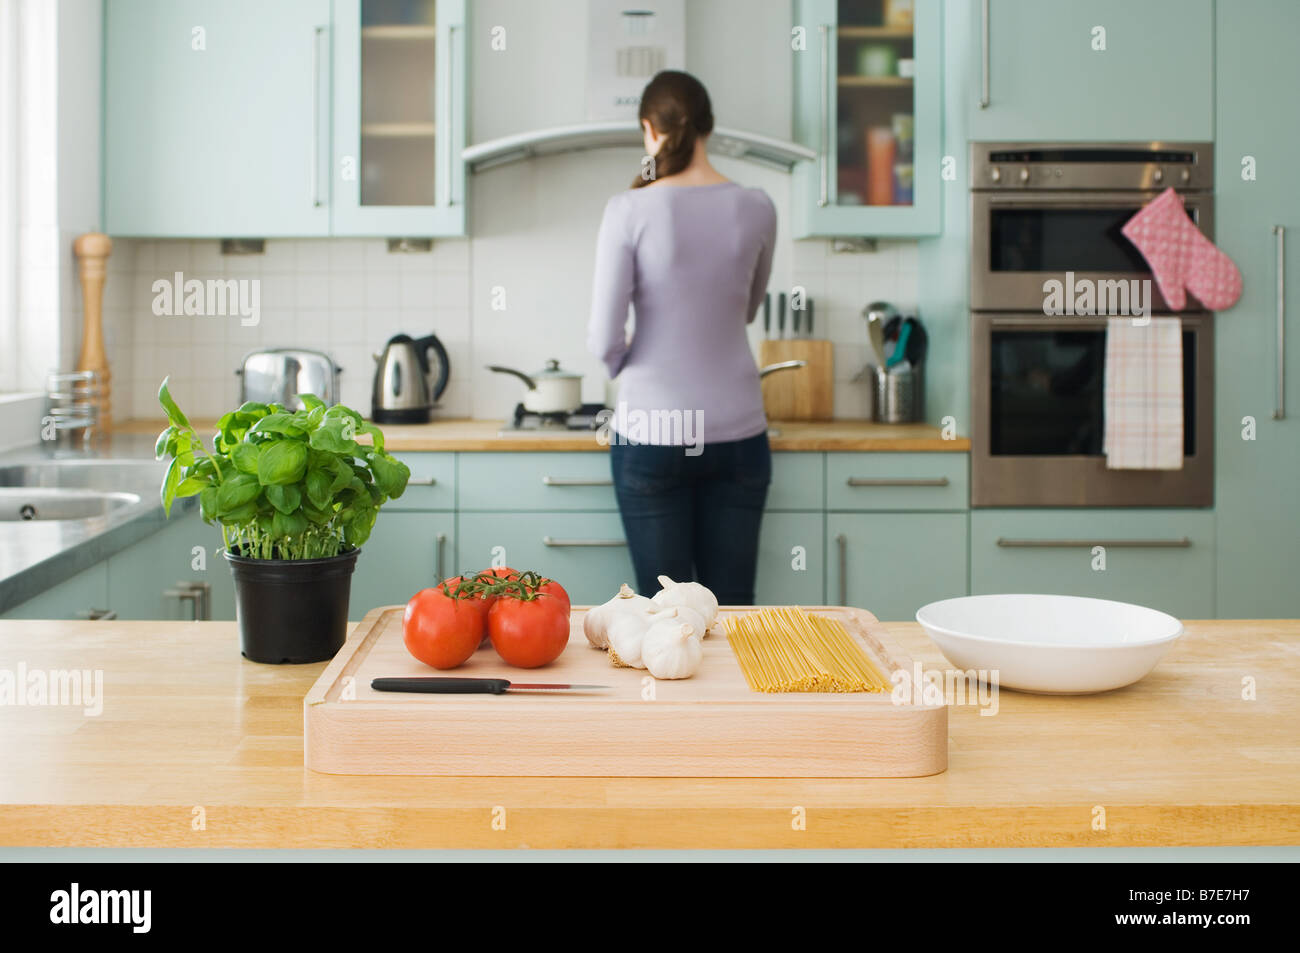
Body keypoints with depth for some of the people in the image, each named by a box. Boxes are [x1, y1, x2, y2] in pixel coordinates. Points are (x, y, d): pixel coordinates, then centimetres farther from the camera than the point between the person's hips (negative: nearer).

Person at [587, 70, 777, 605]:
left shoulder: (630, 211, -11)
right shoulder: (755, 210, -1)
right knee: (732, 604, 9)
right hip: (736, 433, 3)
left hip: (652, 435, -2)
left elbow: (604, 338, -8)